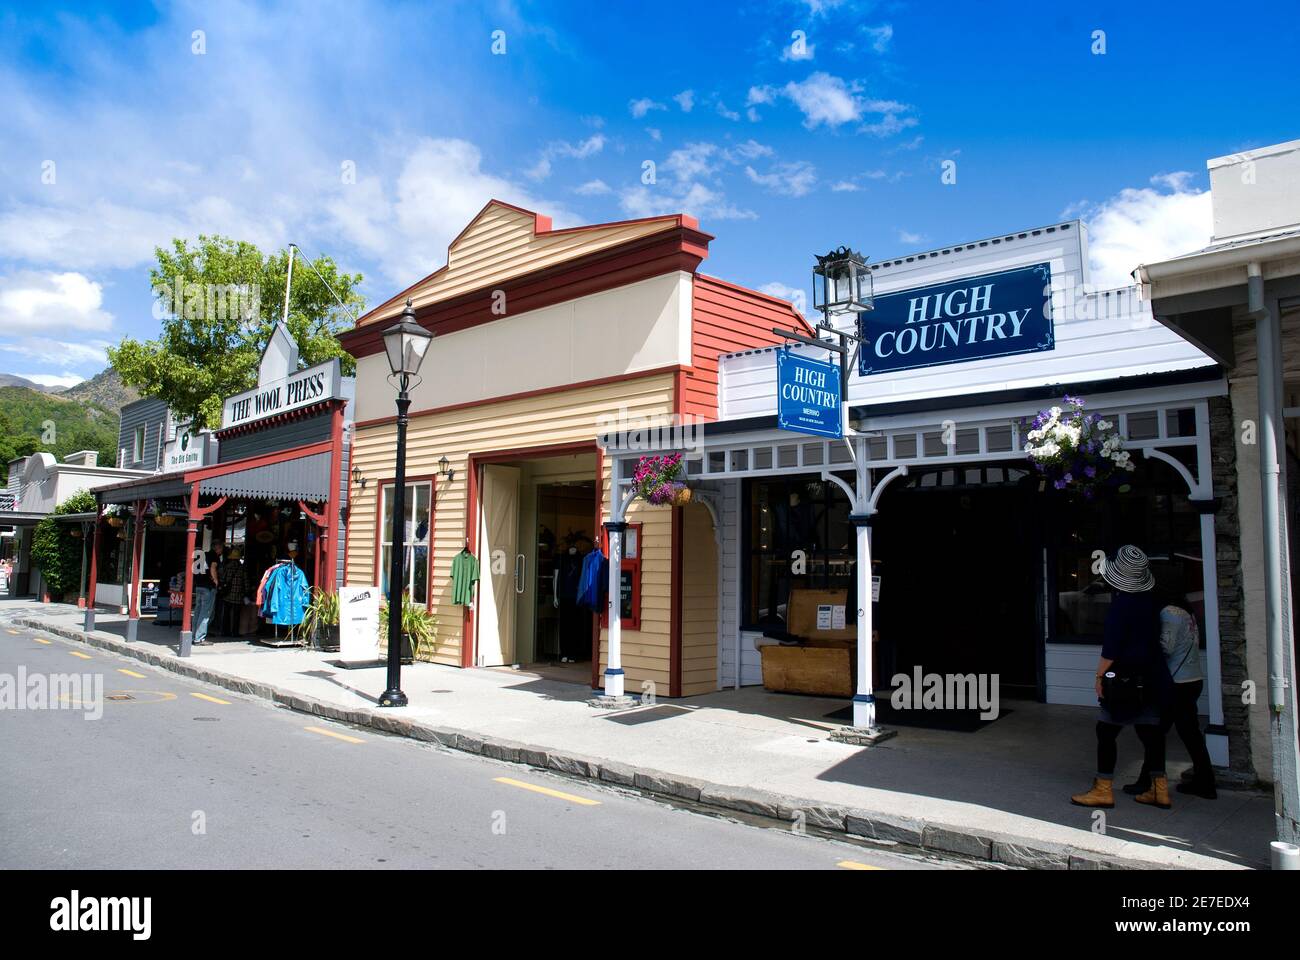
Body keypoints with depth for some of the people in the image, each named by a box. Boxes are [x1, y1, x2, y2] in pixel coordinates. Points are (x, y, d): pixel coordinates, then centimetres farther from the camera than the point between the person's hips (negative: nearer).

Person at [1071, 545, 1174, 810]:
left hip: (1124, 679, -8)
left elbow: (1111, 647, -17)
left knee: (1106, 731, -1)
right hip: (1151, 677, 8)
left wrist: (1100, 676, -9)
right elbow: (1154, 637, 17)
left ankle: (1103, 790, 3)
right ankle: (1159, 789, 18)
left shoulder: (1122, 604, -17)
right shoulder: (1149, 601, 8)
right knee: (1150, 731, 12)